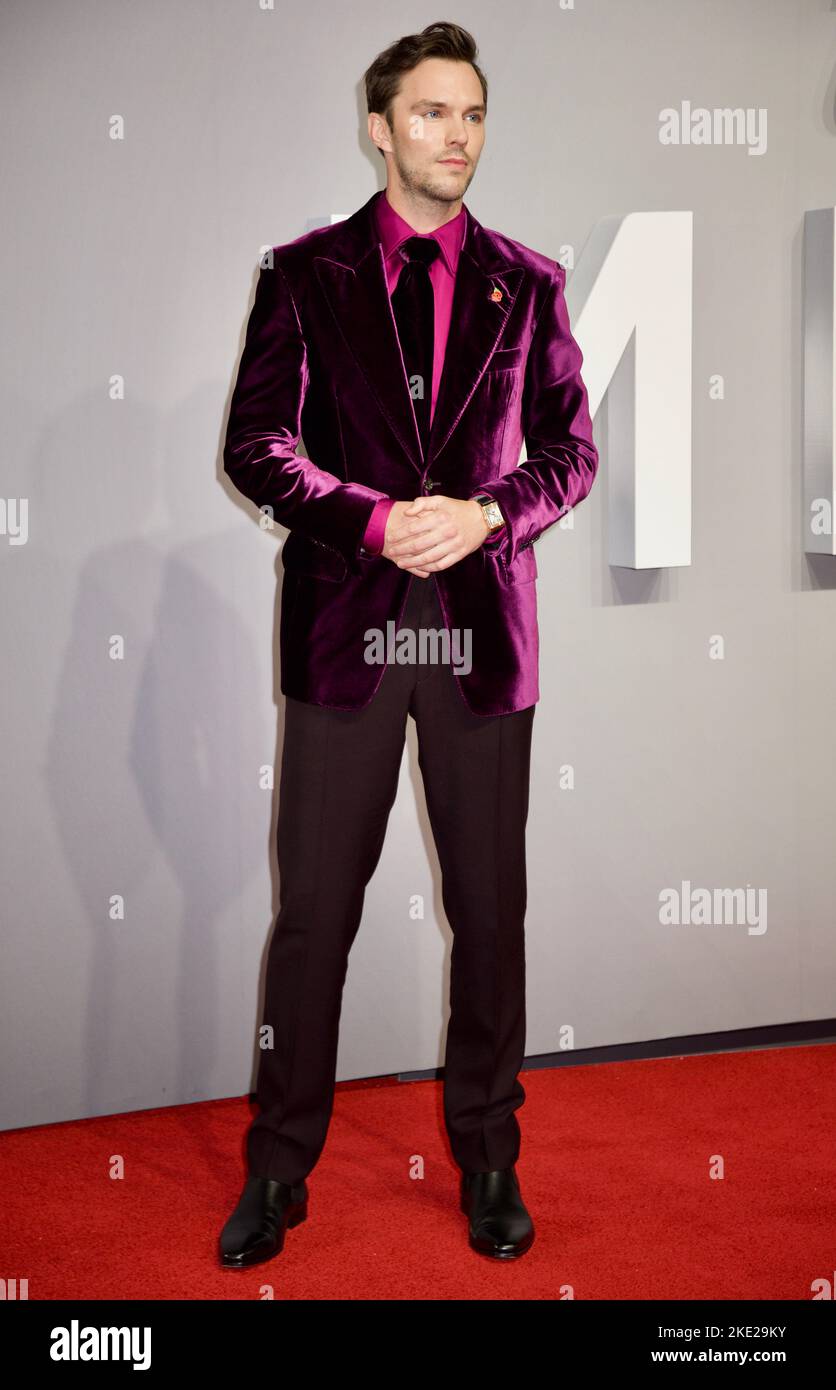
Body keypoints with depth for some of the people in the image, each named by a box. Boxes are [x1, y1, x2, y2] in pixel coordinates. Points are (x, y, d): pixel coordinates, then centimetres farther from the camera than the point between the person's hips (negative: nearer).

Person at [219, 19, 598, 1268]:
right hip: (344, 625, -1)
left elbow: (570, 450, 7)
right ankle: (280, 1170, 19)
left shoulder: (527, 283, 10)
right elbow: (254, 445, -2)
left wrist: (484, 515, -13)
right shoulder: (305, 273, 5)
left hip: (483, 627, 2)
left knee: (490, 910, 9)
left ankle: (489, 1162, 25)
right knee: (313, 914, 4)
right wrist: (375, 520, -17)